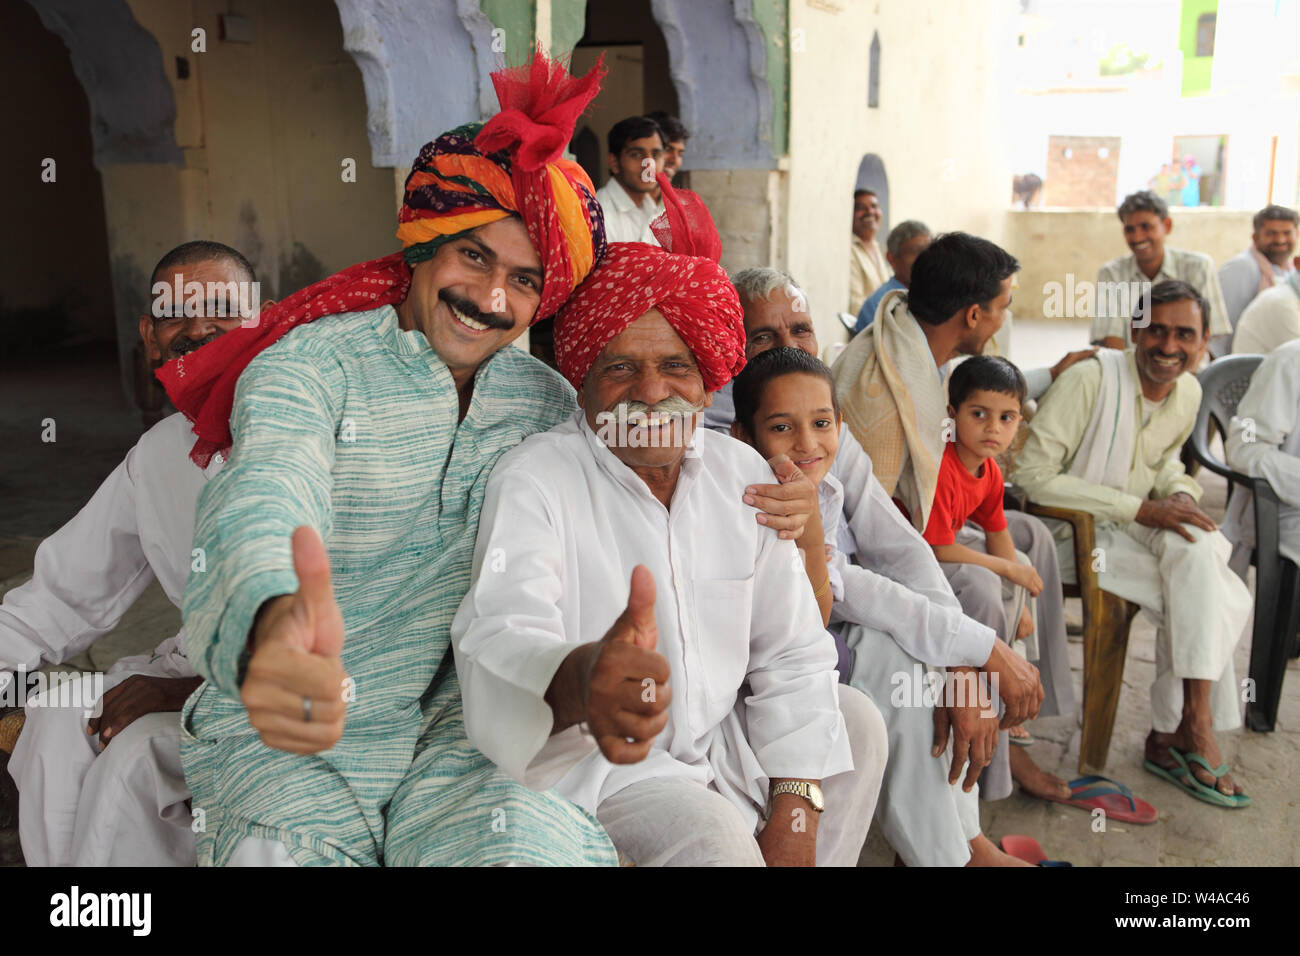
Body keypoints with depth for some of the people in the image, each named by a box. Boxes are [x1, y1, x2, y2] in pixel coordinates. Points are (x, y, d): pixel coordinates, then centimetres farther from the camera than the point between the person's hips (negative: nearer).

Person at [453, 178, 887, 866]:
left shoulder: (742, 474, -1)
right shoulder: (533, 482, -19)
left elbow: (790, 656, 0)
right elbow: (499, 641, -37)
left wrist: (796, 814, -9)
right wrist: (579, 680, -60)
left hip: (716, 734, 6)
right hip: (588, 759, -6)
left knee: (856, 722, 4)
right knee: (713, 837, -27)